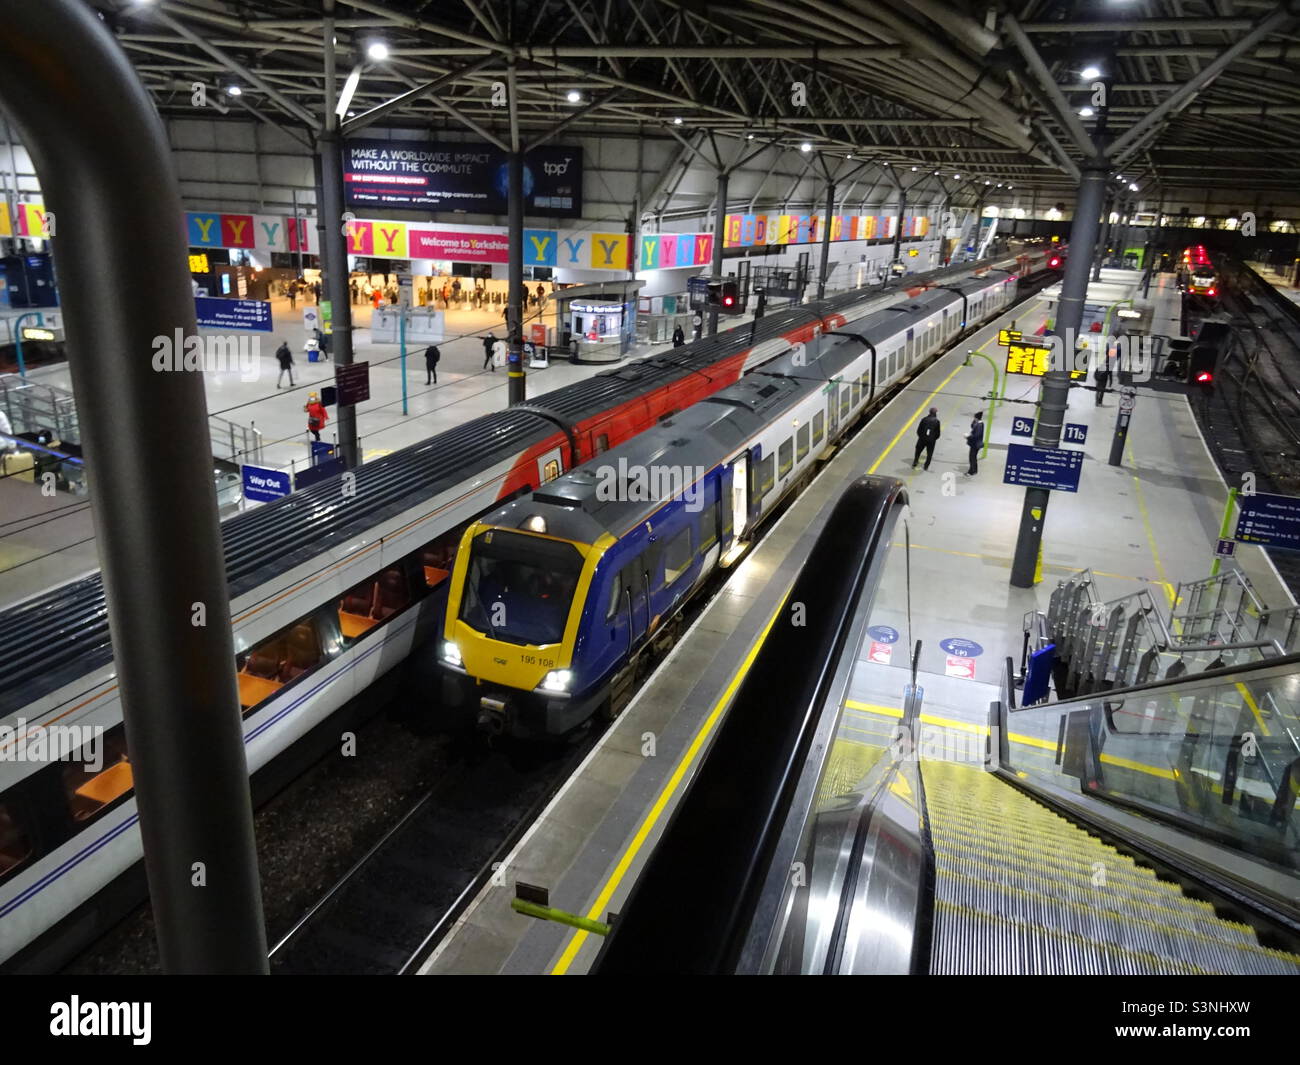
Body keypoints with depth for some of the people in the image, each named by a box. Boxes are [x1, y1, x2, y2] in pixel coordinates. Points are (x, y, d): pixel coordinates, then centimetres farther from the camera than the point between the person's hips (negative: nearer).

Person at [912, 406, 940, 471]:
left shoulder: (924, 419, -3)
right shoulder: (936, 421, -6)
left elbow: (918, 430, -1)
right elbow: (938, 432, -3)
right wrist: (935, 438, 15)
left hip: (922, 439, 1)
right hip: (931, 440, -1)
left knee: (918, 452, 18)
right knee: (929, 454, 14)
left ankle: (914, 465, 19)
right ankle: (926, 467, 16)